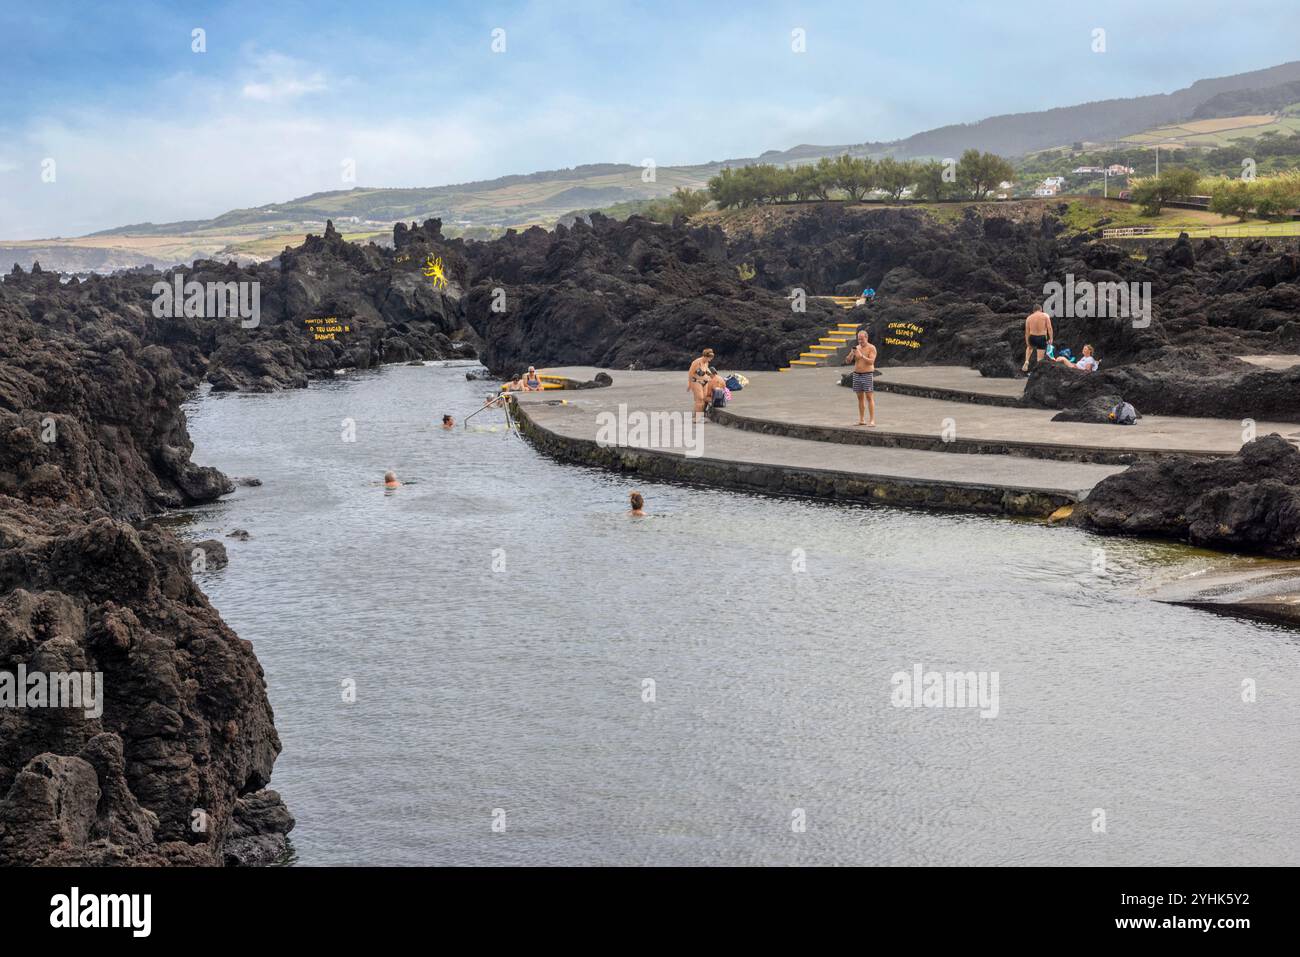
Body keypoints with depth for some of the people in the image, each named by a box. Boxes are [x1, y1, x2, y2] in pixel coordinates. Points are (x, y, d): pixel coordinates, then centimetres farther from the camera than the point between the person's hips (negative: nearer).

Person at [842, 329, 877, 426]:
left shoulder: (871, 348, -5)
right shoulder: (856, 348, 10)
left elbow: (871, 361, -17)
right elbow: (847, 361, 6)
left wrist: (861, 356, -26)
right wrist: (851, 353, -13)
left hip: (868, 374, -5)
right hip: (857, 374, 5)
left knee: (869, 397, -9)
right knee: (860, 398, 7)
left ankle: (872, 420, -10)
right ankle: (862, 420, 10)